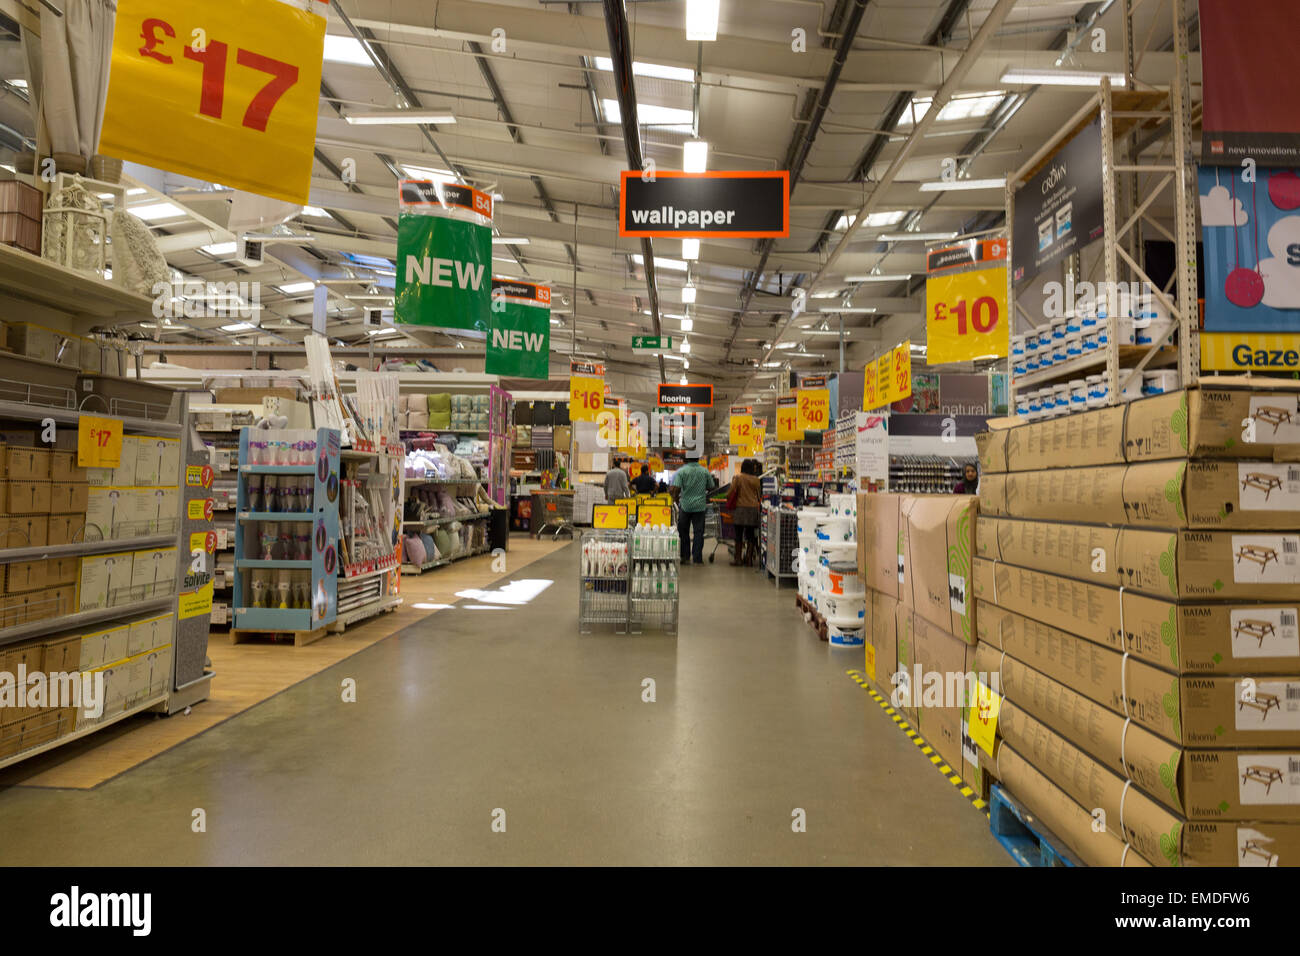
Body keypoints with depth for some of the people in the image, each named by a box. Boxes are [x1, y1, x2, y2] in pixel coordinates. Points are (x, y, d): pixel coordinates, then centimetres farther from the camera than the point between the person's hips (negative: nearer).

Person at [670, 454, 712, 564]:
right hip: (700, 506, 1)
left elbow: (676, 489, -12)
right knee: (699, 532, 4)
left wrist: (677, 502, 2)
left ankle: (685, 556, 14)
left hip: (685, 505, -1)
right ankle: (697, 558, 3)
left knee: (683, 532, 11)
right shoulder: (705, 472, 2)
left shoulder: (681, 471, -5)